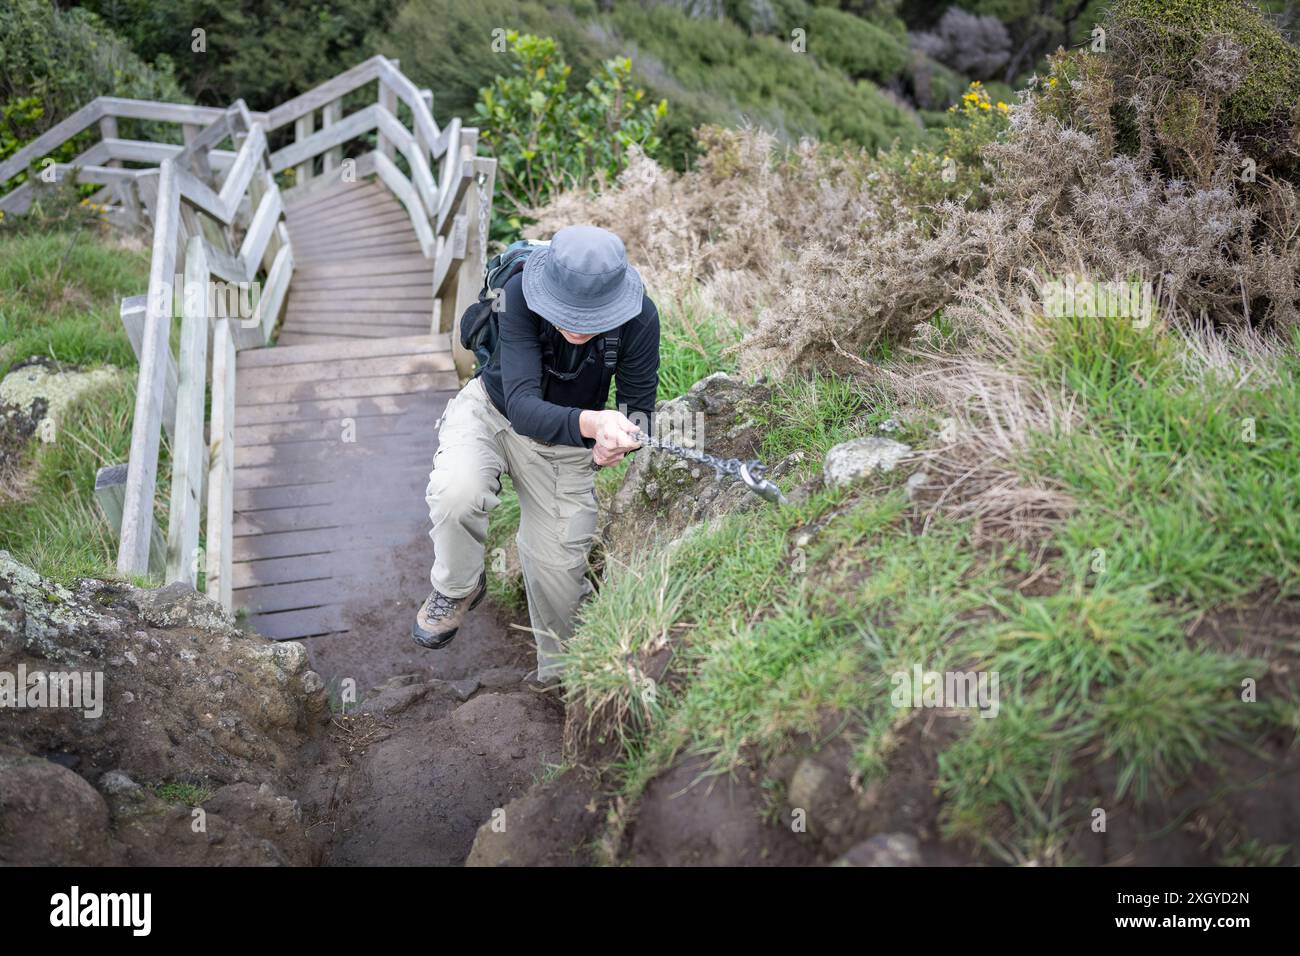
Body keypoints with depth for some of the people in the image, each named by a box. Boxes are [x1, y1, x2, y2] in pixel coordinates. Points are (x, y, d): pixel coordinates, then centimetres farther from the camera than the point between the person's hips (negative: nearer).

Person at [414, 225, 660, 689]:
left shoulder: (639, 319, -27)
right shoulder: (520, 294, -33)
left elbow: (639, 406, -16)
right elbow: (523, 405, -40)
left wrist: (618, 438, -39)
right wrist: (591, 423, -58)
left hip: (567, 441, 2)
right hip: (492, 410, -1)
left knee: (557, 565, -4)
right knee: (456, 493, -32)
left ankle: (562, 668, 27)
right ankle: (457, 587, 2)